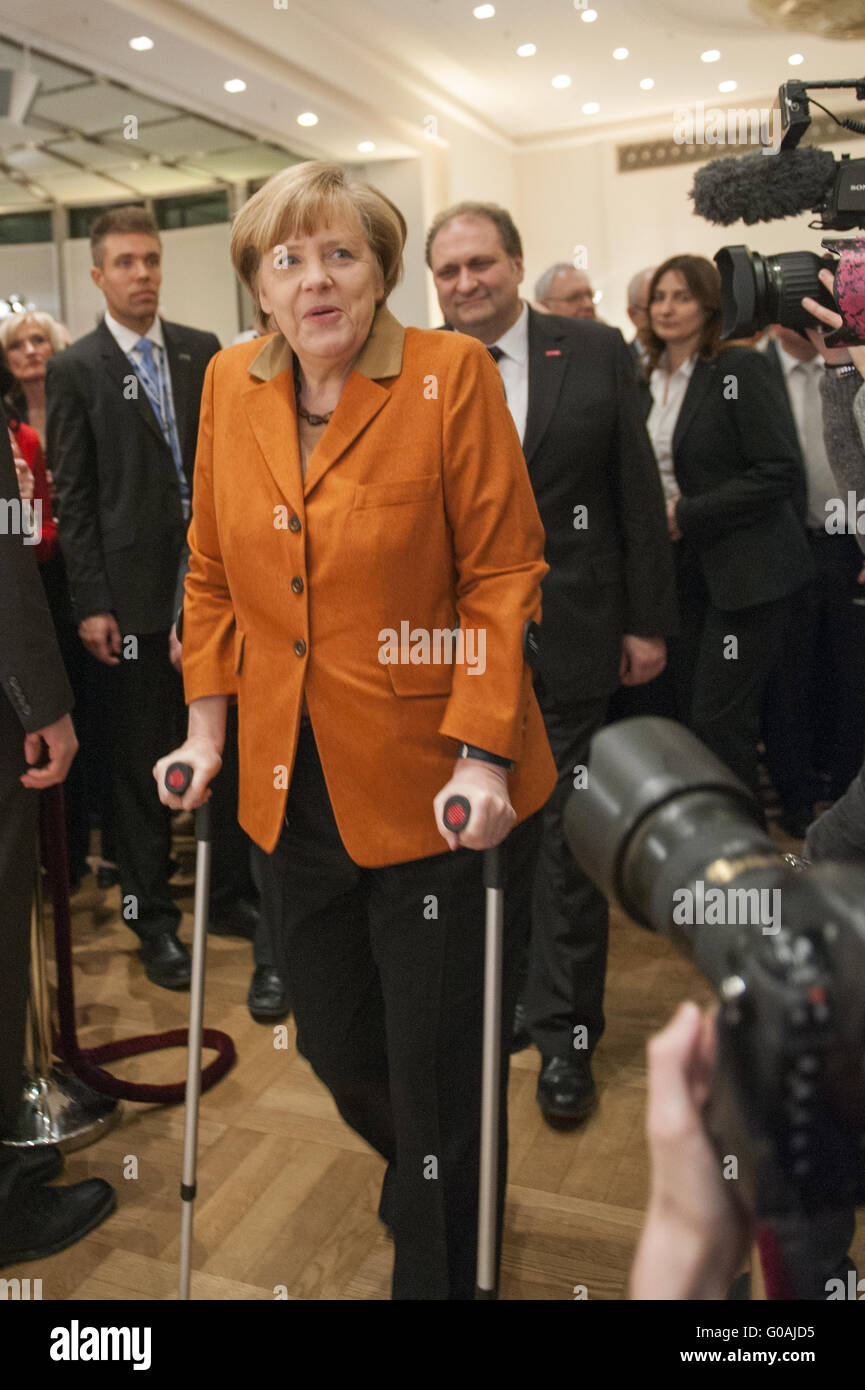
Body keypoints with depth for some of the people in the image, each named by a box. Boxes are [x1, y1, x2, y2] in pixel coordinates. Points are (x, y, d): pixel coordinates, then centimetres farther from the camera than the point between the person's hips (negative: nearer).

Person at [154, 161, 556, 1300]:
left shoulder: (453, 373, -10)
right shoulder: (230, 385, 5)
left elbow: (503, 569, -11)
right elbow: (214, 572, 12)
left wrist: (483, 753, -18)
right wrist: (207, 729, 7)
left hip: (435, 791, -5)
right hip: (293, 789, 5)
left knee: (438, 1076, 8)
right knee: (338, 1052, 21)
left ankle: (439, 1269, 37)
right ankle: (422, 1181, 55)